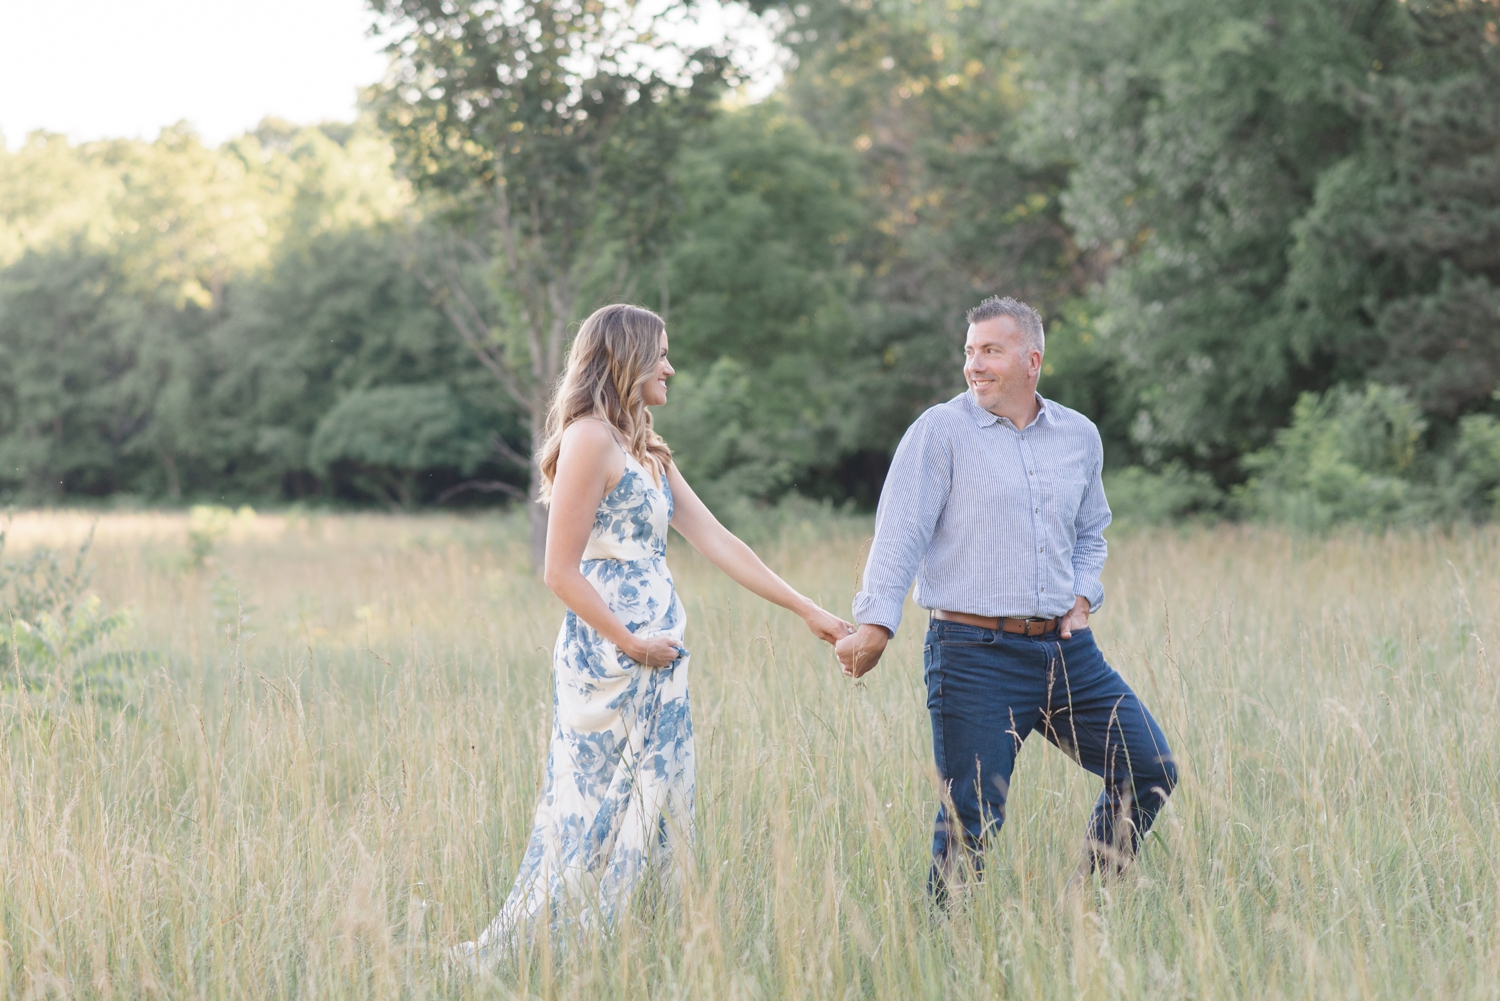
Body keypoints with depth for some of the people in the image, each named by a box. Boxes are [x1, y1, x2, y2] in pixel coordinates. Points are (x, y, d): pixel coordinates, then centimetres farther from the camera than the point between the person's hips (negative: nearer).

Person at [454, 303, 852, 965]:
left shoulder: (646, 451, 18)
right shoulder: (590, 439, -11)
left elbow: (718, 544, 16)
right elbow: (562, 573, -14)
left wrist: (807, 611, 14)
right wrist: (632, 643, -12)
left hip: (655, 661, 9)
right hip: (608, 661, -9)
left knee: (650, 815, 8)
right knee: (596, 815, -5)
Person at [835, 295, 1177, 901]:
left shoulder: (1079, 436, 12)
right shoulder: (940, 431, -3)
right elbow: (900, 534, -9)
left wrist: (1083, 595, 9)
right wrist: (875, 624, -20)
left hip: (1065, 649, 5)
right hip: (975, 655, -5)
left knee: (1150, 771, 3)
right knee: (970, 821, -6)